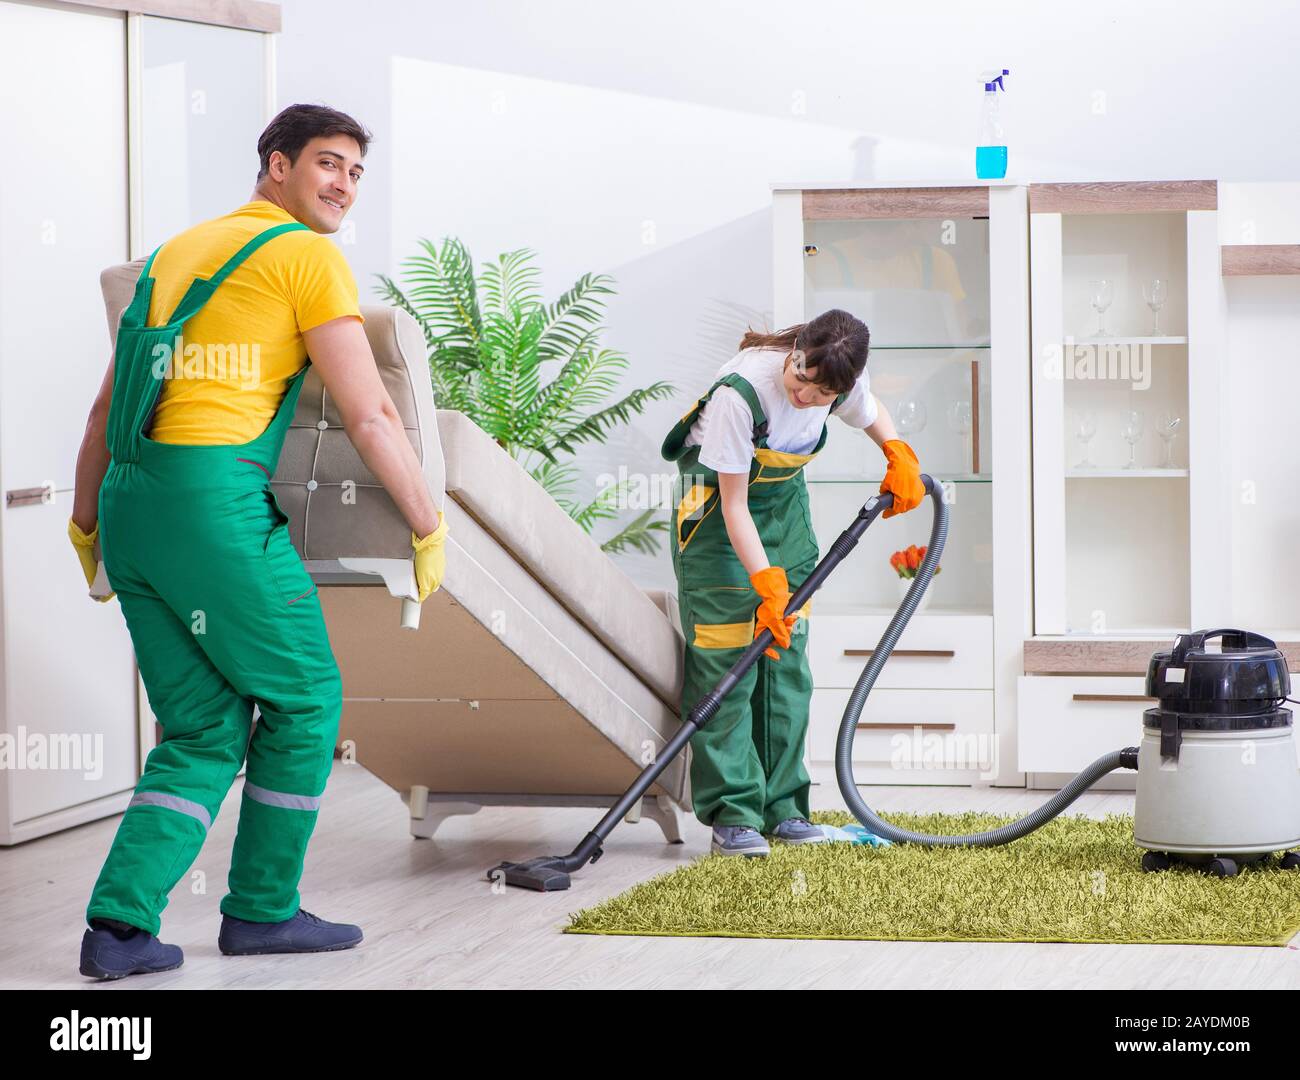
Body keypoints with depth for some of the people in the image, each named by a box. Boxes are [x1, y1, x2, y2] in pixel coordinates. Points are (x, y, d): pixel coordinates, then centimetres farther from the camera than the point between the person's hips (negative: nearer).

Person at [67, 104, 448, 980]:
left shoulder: (179, 251, 24)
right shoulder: (309, 256, 0)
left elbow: (108, 405, 26)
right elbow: (370, 416, -4)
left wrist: (87, 523, 35)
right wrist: (430, 527, 5)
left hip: (132, 507, 8)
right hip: (216, 498, -8)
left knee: (207, 732, 10)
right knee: (305, 699, 10)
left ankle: (122, 923, -2)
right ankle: (263, 908, 16)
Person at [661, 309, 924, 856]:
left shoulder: (845, 379, -18)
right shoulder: (740, 392, -35)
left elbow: (871, 412, 10)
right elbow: (734, 507, -28)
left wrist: (900, 454, -7)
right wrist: (767, 584, -30)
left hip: (784, 498, 6)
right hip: (717, 498, -6)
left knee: (786, 656, 4)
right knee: (725, 660, -11)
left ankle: (782, 807, 10)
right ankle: (732, 815, -9)